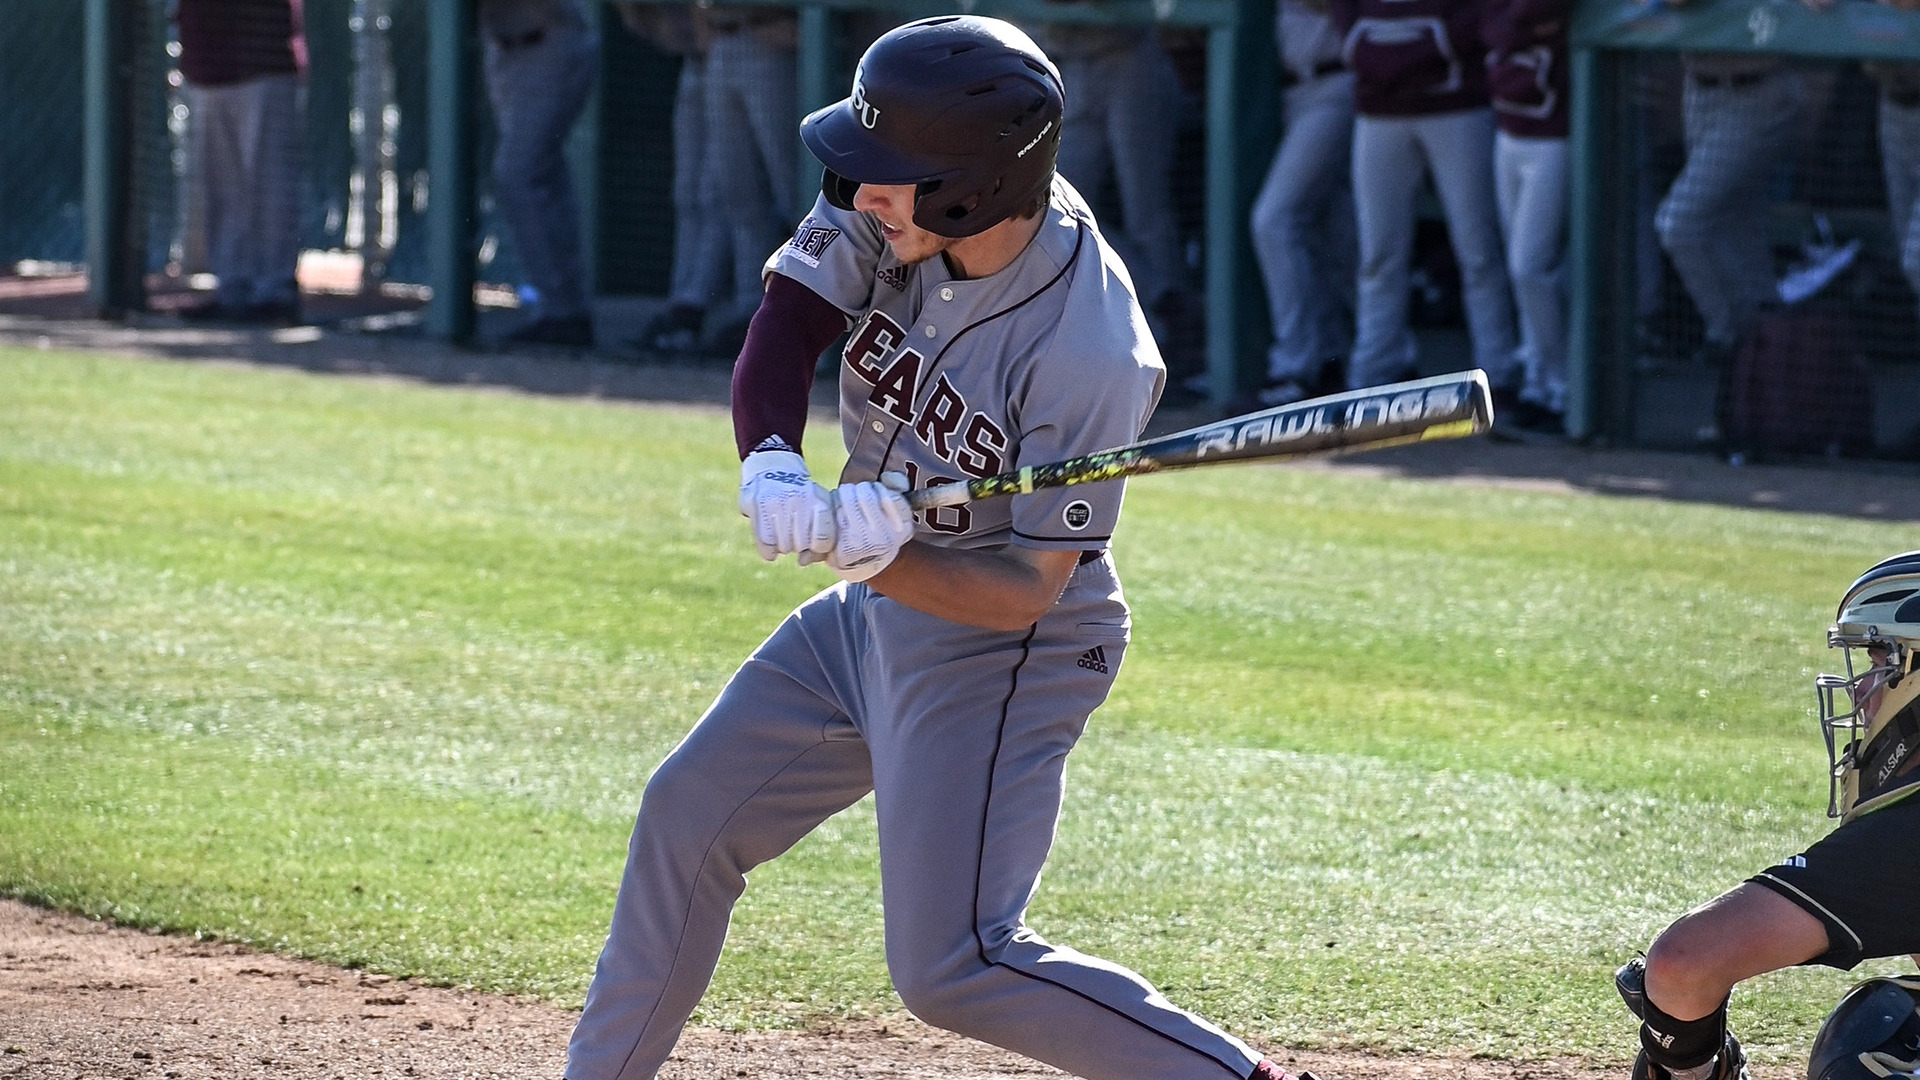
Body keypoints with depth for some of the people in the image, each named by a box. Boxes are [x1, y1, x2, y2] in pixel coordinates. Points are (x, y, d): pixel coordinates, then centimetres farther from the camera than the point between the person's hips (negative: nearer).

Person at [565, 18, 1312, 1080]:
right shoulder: (897, 206, -16)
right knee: (687, 813, 17)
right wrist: (772, 464, -35)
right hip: (873, 616, 8)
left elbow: (1025, 592, -27)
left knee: (952, 969, -11)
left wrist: (881, 556, -43)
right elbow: (784, 325, -16)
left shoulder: (1092, 355, -33)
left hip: (999, 652, -8)